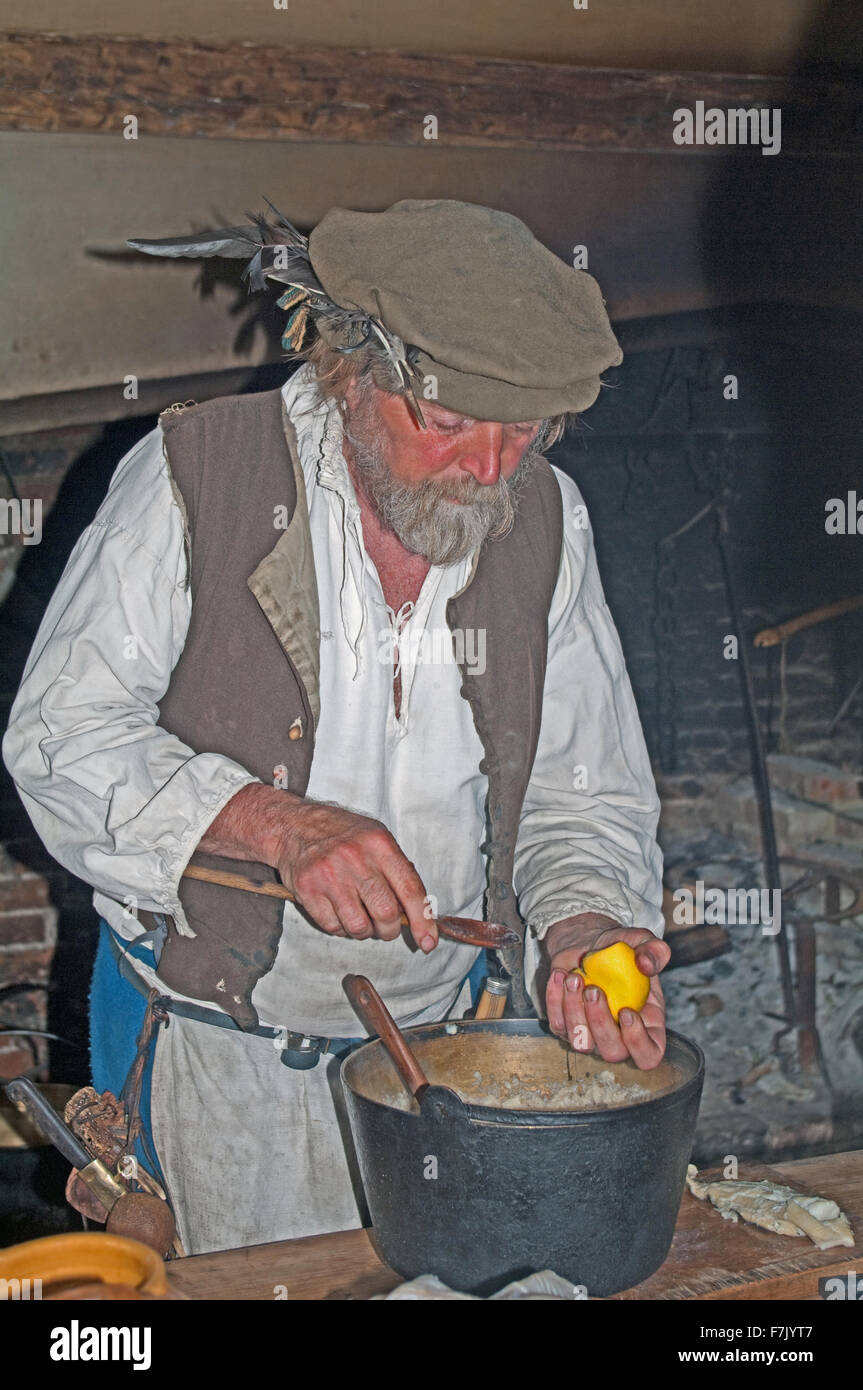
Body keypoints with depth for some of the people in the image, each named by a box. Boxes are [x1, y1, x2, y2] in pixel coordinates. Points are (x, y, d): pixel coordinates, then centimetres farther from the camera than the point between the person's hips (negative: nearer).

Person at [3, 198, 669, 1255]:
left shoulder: (544, 519, -3)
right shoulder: (194, 476, -14)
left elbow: (580, 792, 0)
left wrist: (580, 926, -21)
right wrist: (274, 823, -30)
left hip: (441, 1037, 3)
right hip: (211, 1042, -3)